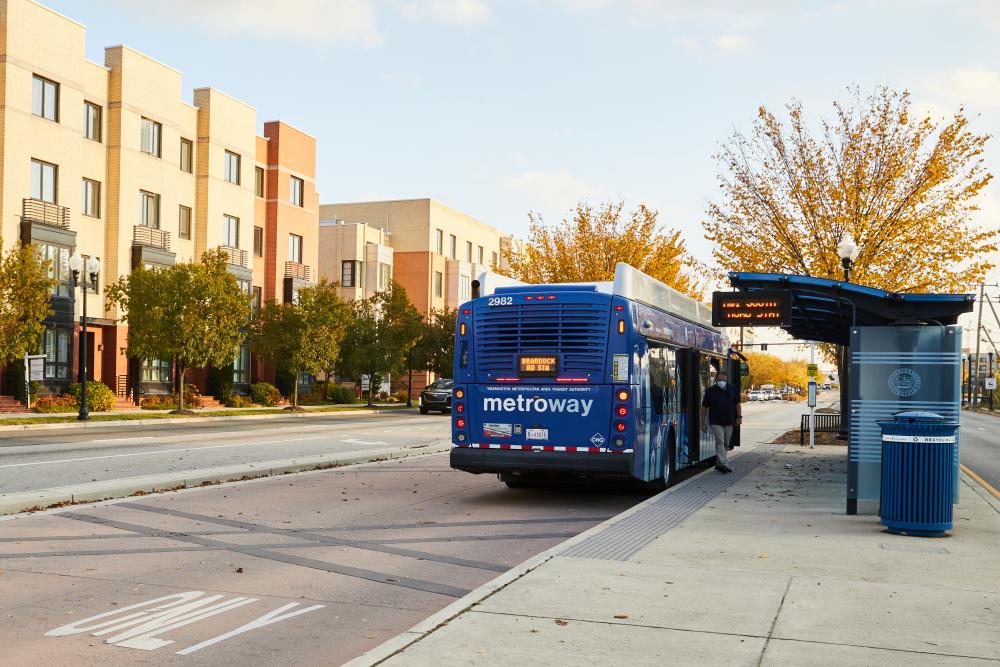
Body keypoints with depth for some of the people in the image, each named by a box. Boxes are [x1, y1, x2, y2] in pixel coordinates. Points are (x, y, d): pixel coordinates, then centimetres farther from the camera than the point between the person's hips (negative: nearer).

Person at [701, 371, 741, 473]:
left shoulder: (733, 389, 7)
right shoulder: (710, 391, -3)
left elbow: (737, 404, 14)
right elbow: (704, 407, 0)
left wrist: (739, 416, 1)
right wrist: (703, 423, -2)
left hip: (729, 422, 4)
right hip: (716, 422, -4)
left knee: (726, 444, 10)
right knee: (720, 442, -15)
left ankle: (719, 463, 23)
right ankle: (723, 464, -20)